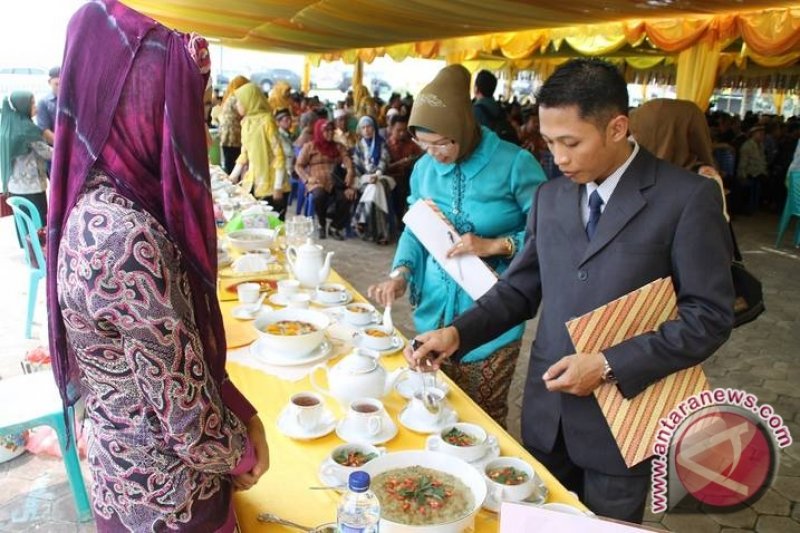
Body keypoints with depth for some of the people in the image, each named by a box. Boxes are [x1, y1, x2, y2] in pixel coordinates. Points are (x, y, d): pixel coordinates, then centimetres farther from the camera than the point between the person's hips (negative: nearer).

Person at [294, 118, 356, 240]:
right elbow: (298, 166, 8)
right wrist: (308, 179, -8)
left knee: (347, 196, -31)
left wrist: (350, 171, -18)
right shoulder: (309, 146, 12)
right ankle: (322, 225, -7)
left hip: (336, 183, 2)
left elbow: (347, 160, 4)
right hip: (317, 183, -2)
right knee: (319, 195, -38)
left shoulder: (338, 147, 20)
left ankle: (335, 227, -7)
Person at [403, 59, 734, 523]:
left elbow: (710, 315, -13)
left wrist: (610, 366, -19)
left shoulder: (688, 198, -13)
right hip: (546, 412, 4)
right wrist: (458, 332, -8)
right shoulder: (550, 197, 3)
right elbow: (520, 289, 7)